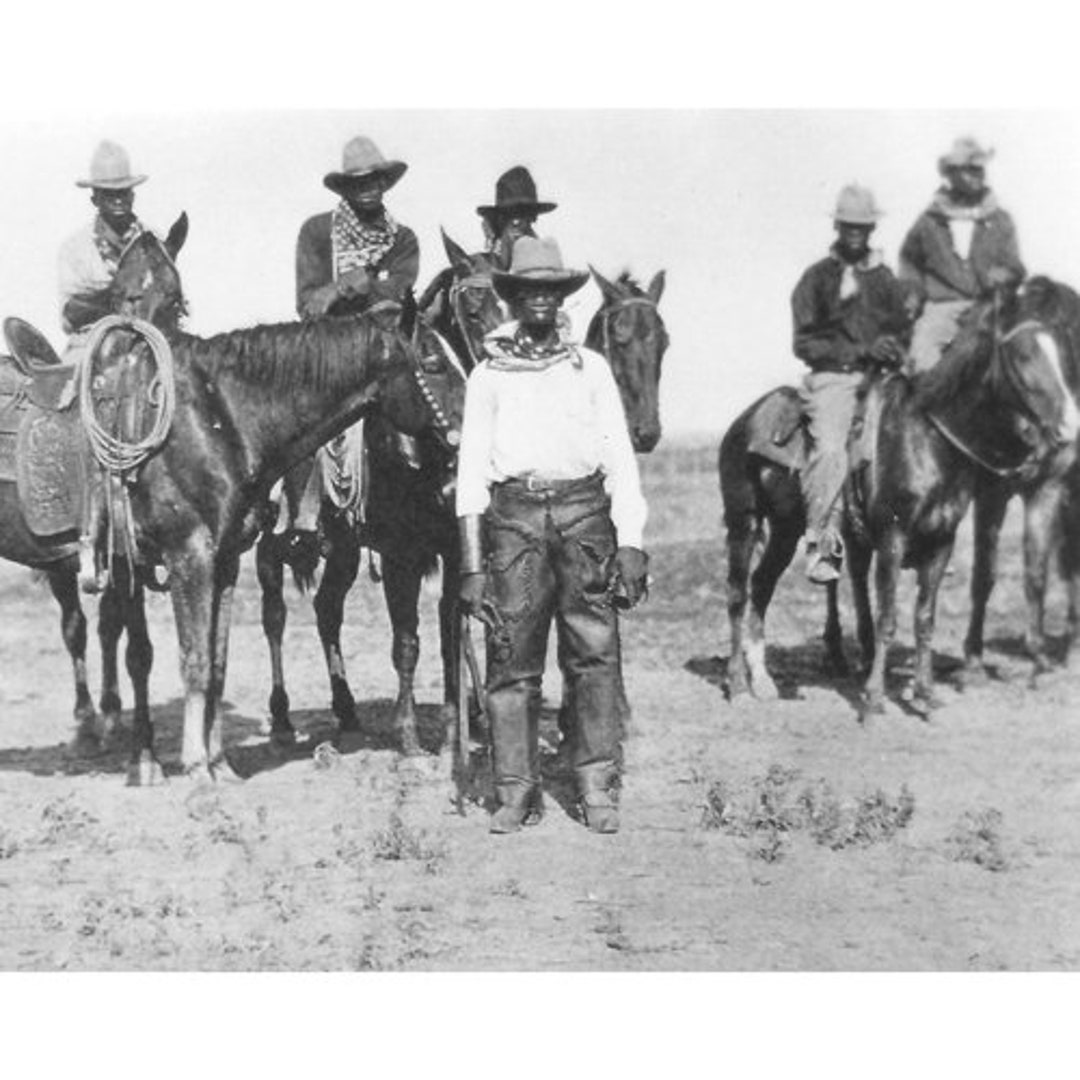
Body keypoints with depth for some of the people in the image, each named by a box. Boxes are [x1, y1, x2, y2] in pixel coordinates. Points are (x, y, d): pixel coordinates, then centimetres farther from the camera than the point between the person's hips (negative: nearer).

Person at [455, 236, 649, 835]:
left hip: (585, 513, 0)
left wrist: (630, 543, -1)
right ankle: (516, 791, 5)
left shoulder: (590, 367, 14)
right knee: (511, 659, -1)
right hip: (513, 516, 0)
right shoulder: (488, 375, 12)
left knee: (596, 653, -4)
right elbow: (471, 470, 9)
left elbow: (620, 458, 10)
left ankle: (599, 788, 1)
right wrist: (472, 565, 2)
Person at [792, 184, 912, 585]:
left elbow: (904, 330, 23)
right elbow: (804, 344, 0)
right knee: (830, 449, -28)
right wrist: (862, 350, -11)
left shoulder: (884, 278, 18)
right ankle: (821, 542, -24)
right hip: (832, 377, -4)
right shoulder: (816, 278, 7)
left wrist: (895, 350, -2)